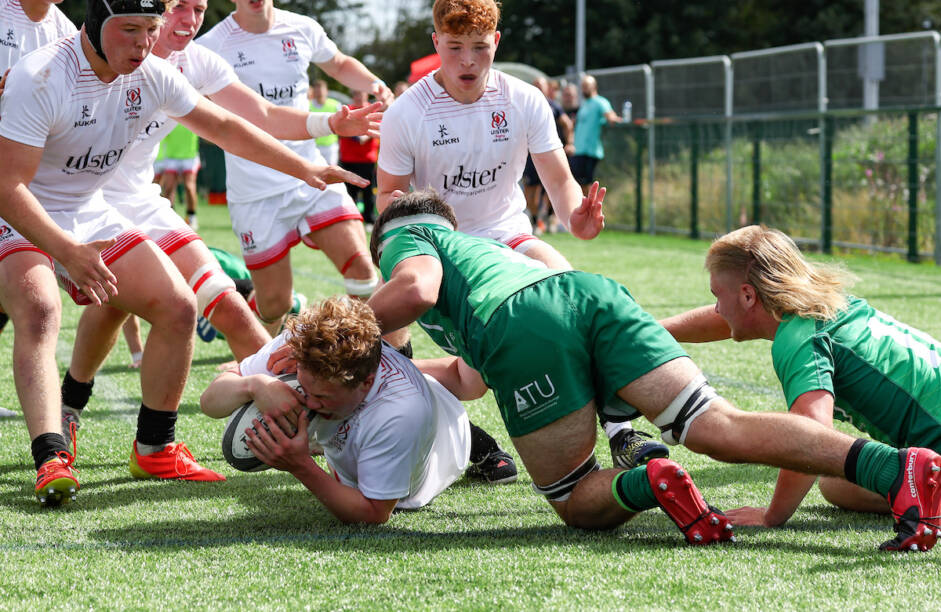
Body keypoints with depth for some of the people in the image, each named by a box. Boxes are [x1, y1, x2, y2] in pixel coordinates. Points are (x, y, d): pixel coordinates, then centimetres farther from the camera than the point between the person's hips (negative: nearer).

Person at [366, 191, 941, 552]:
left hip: (519, 327, -6)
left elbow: (416, 289, 1)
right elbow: (474, 377, 53)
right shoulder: (480, 245, 47)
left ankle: (645, 484, -26)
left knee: (578, 504, 8)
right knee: (722, 428, -9)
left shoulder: (403, 238, 27)